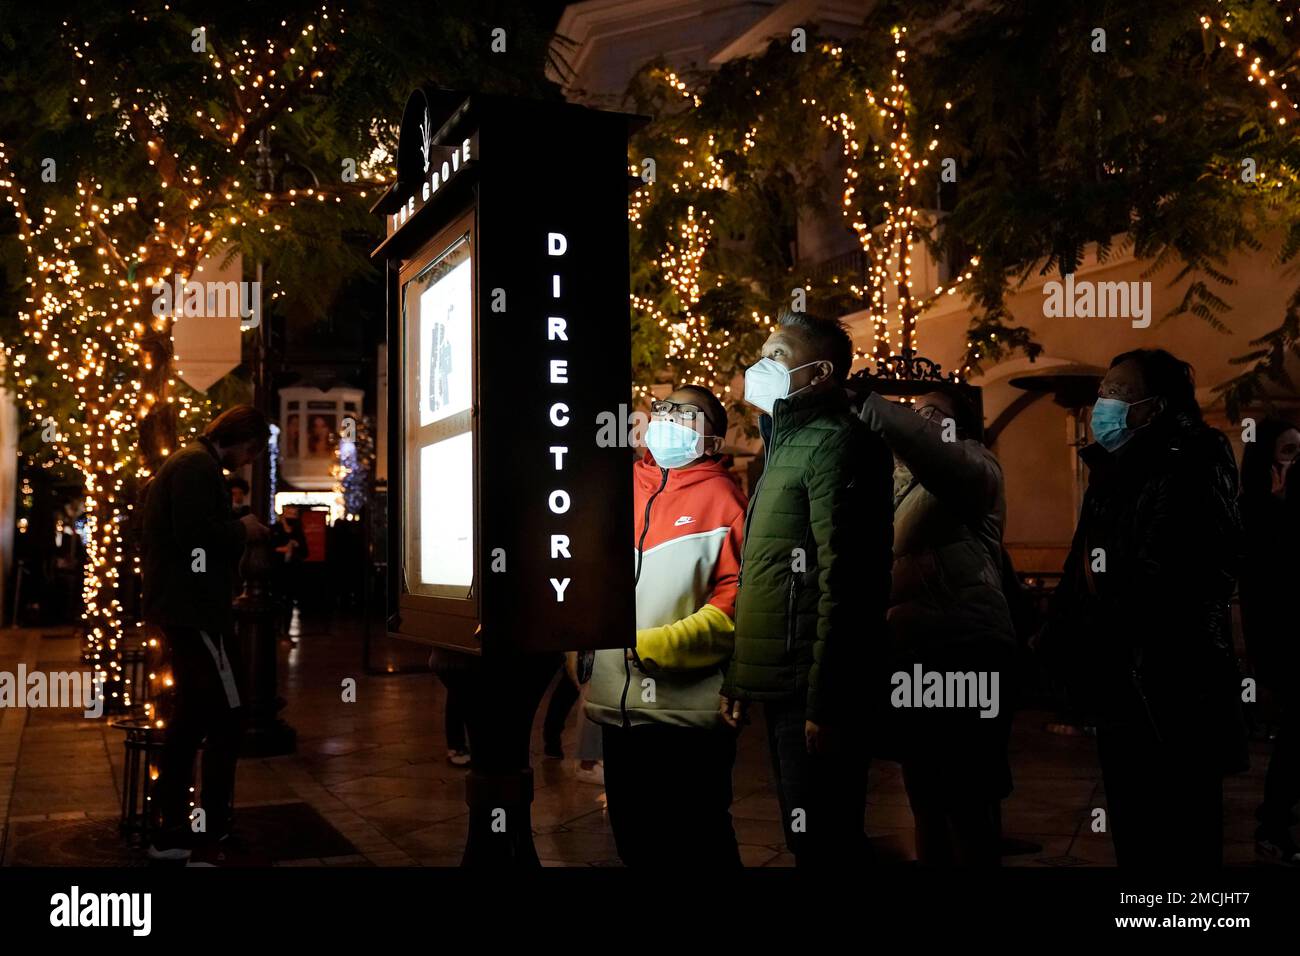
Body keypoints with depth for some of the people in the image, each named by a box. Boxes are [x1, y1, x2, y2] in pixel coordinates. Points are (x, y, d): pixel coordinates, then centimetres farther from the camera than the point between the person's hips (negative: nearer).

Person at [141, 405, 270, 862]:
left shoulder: (182, 463, 20)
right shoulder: (199, 466, -13)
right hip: (194, 609, -11)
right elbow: (195, 533, -24)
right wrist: (241, 529, -10)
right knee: (224, 717, -6)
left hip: (179, 606, 11)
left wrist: (235, 532, 14)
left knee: (192, 714, 16)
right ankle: (216, 831, 1)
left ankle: (172, 831, 21)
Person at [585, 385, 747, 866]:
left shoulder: (722, 497, -5)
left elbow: (734, 604, -13)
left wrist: (651, 646, -17)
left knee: (698, 845, 8)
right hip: (617, 707, 5)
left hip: (688, 715, -5)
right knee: (632, 838, 18)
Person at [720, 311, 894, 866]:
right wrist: (738, 677, 19)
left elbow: (841, 582, -19)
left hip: (811, 693, -9)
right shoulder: (787, 445, 20)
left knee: (824, 847, -2)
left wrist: (824, 700, -22)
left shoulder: (834, 442, -11)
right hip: (780, 688, 10)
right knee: (806, 841, 17)